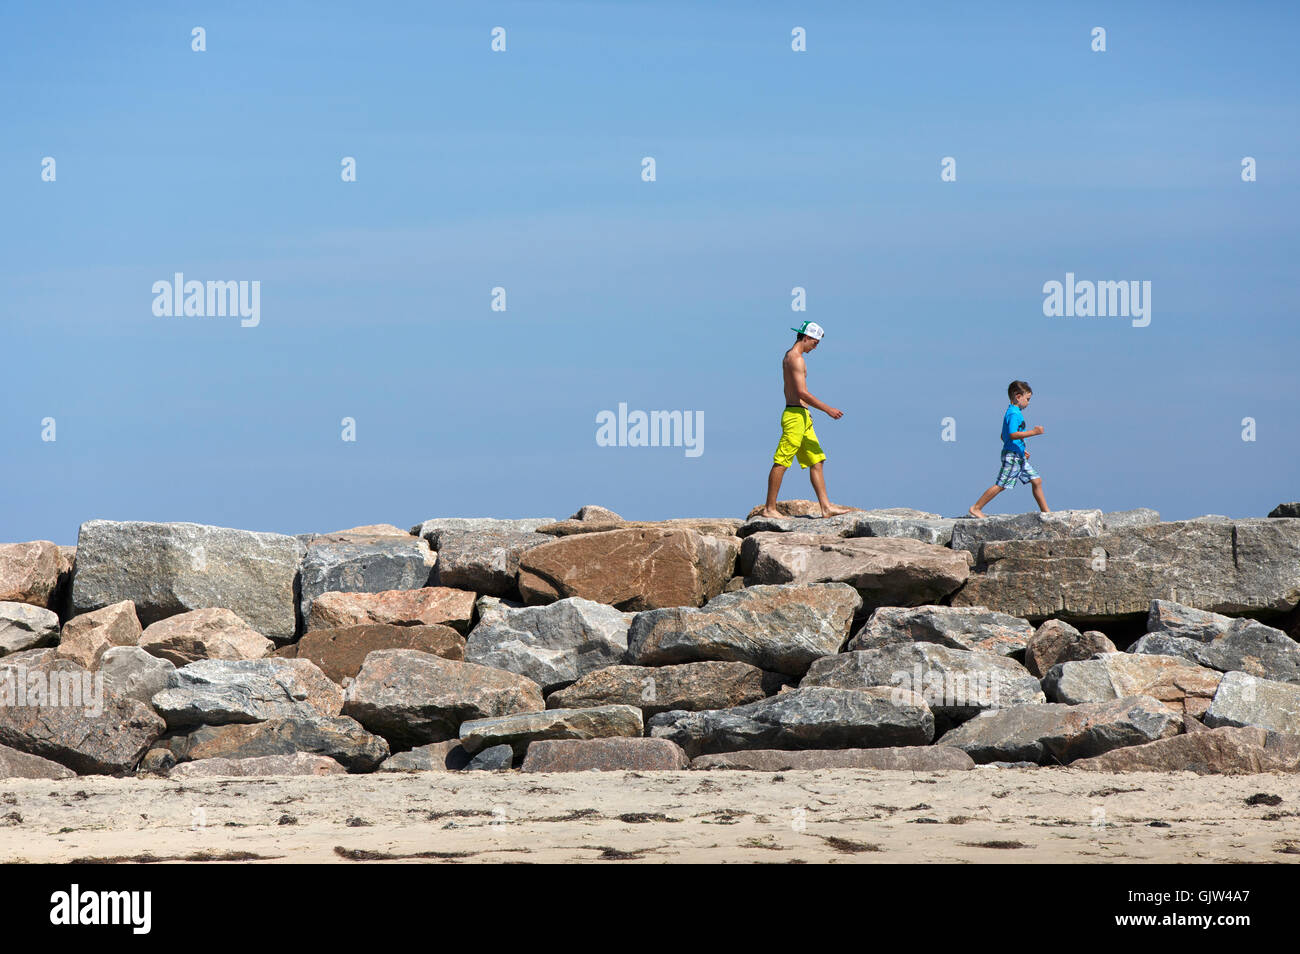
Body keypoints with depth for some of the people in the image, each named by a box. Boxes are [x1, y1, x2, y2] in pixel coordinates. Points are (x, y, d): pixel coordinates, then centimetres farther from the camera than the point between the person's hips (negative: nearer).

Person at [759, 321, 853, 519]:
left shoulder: (789, 356, 19)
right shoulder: (796, 359, -14)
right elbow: (802, 392, -21)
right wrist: (828, 409, -18)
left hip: (803, 417, 11)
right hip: (796, 415, -11)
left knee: (816, 461, 9)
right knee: (781, 462, -7)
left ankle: (826, 506, 8)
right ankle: (769, 508, -6)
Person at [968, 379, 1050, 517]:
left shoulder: (1015, 412, 17)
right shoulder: (1013, 414, -15)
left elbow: (1004, 436, 23)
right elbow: (1013, 435, -27)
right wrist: (1033, 432, -26)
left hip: (1019, 456, 10)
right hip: (1012, 456, -10)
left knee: (1037, 481, 9)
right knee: (1001, 485, -8)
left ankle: (1045, 511, 14)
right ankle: (976, 508, -3)